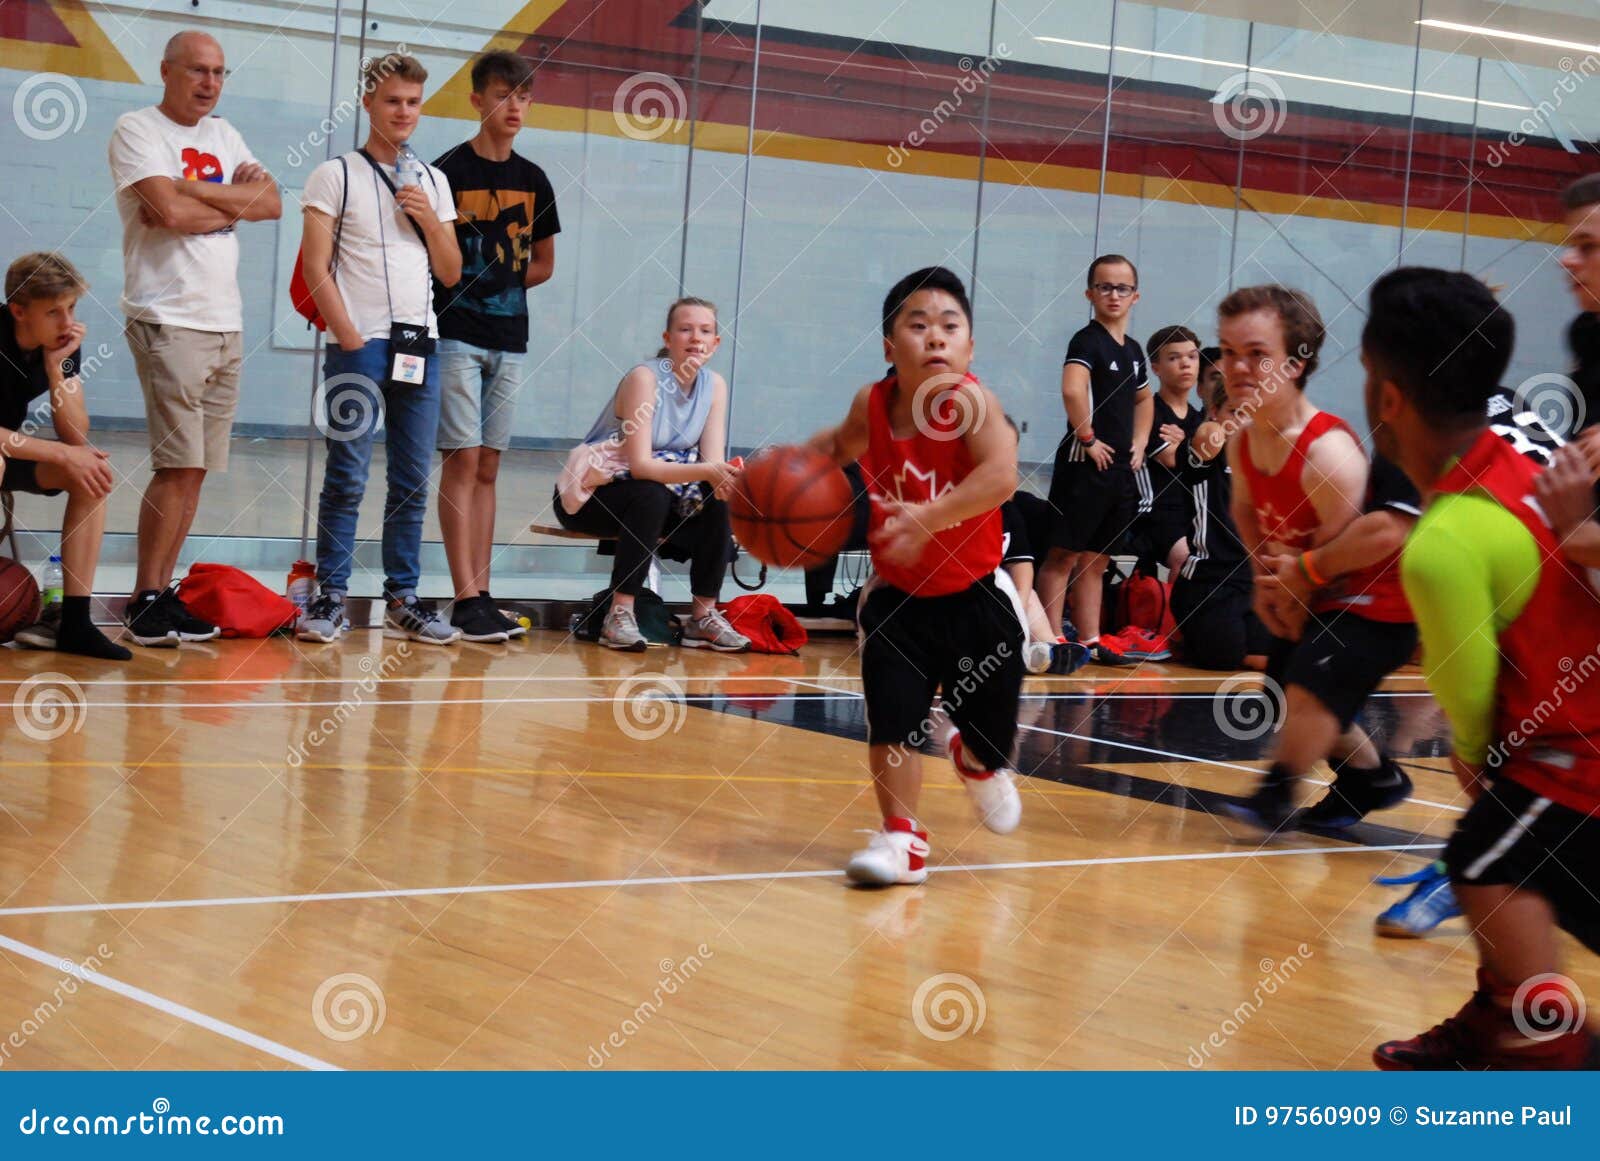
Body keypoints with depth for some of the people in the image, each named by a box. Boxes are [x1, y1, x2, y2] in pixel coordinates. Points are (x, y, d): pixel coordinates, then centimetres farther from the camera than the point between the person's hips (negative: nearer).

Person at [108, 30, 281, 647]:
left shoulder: (223, 135, 18)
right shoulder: (138, 130, -4)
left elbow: (272, 203, 4)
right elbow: (170, 213, -18)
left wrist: (192, 191, -8)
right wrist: (235, 202, -2)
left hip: (226, 323, 7)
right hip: (169, 321, -7)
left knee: (194, 468, 6)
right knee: (178, 466, -12)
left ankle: (159, 592, 11)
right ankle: (146, 601, -5)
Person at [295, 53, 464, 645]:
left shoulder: (433, 182, 16)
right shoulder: (336, 175, 2)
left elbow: (451, 273, 15)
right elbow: (316, 267, -4)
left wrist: (430, 219, -1)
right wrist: (348, 335, -12)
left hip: (420, 346, 5)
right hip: (359, 345, -4)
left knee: (412, 482, 6)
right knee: (347, 479, -6)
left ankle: (402, 600, 12)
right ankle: (330, 597, 0)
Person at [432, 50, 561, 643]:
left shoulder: (533, 180, 10)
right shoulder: (450, 170, -6)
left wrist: (497, 287, 8)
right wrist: (458, 295, -10)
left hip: (509, 338, 5)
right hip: (457, 335, -5)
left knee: (487, 466, 7)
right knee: (462, 460, -8)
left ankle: (481, 593, 9)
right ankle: (466, 600, -9)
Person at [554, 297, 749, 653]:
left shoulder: (714, 386, -1)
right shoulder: (645, 378, -20)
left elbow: (714, 460, -11)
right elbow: (640, 464, -30)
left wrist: (724, 477, -36)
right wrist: (705, 472, -42)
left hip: (655, 497, 6)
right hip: (590, 495, -6)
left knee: (719, 501, -19)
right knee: (651, 496, -35)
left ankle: (704, 616, -11)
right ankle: (619, 614, -33)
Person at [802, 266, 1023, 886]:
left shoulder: (970, 401, -24)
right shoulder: (872, 403, -10)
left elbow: (1000, 475, -42)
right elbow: (842, 445, 15)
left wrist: (930, 517, -53)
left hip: (974, 595, -2)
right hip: (898, 595, 2)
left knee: (991, 729, 11)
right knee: (891, 718, -10)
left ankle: (978, 763, 48)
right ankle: (901, 838, 9)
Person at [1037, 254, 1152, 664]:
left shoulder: (1133, 349, 15)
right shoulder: (1087, 341, -10)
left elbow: (1143, 400, 34)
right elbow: (1072, 389, -30)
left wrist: (1139, 443, 20)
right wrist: (1088, 439, -21)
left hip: (1120, 469, 8)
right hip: (1084, 466, -8)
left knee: (1096, 560, 13)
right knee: (1064, 555, -5)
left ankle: (1090, 641, 18)